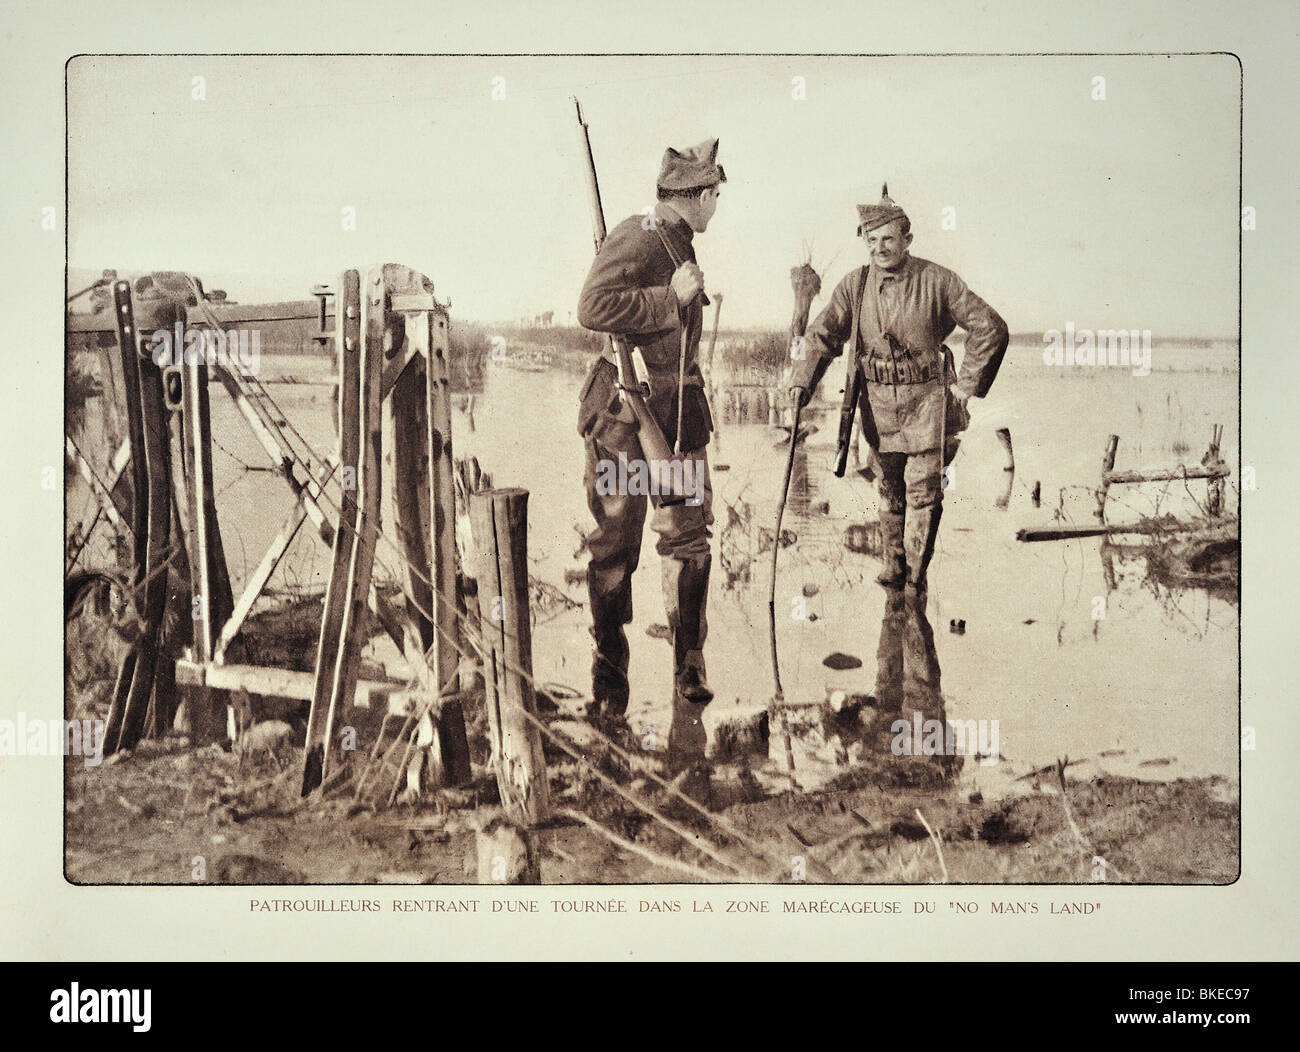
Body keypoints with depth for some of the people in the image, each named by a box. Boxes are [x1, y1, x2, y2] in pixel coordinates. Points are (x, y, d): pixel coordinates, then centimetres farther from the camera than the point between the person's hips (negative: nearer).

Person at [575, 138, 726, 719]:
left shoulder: (680, 243, 15)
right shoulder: (636, 239, -13)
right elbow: (594, 307, -27)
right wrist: (673, 296, -21)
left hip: (679, 409, 8)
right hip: (625, 409, -8)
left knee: (690, 537, 6)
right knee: (615, 547, 1)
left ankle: (690, 670, 15)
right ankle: (609, 681, 11)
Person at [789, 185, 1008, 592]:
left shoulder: (937, 281, -8)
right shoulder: (854, 285, -1)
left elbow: (990, 329, -4)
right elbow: (823, 336, 1)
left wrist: (967, 384, -6)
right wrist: (802, 383, -15)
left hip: (928, 401, -2)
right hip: (878, 402, 3)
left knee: (923, 489, -1)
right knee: (890, 489, 12)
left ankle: (916, 574, 12)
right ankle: (893, 565, 27)